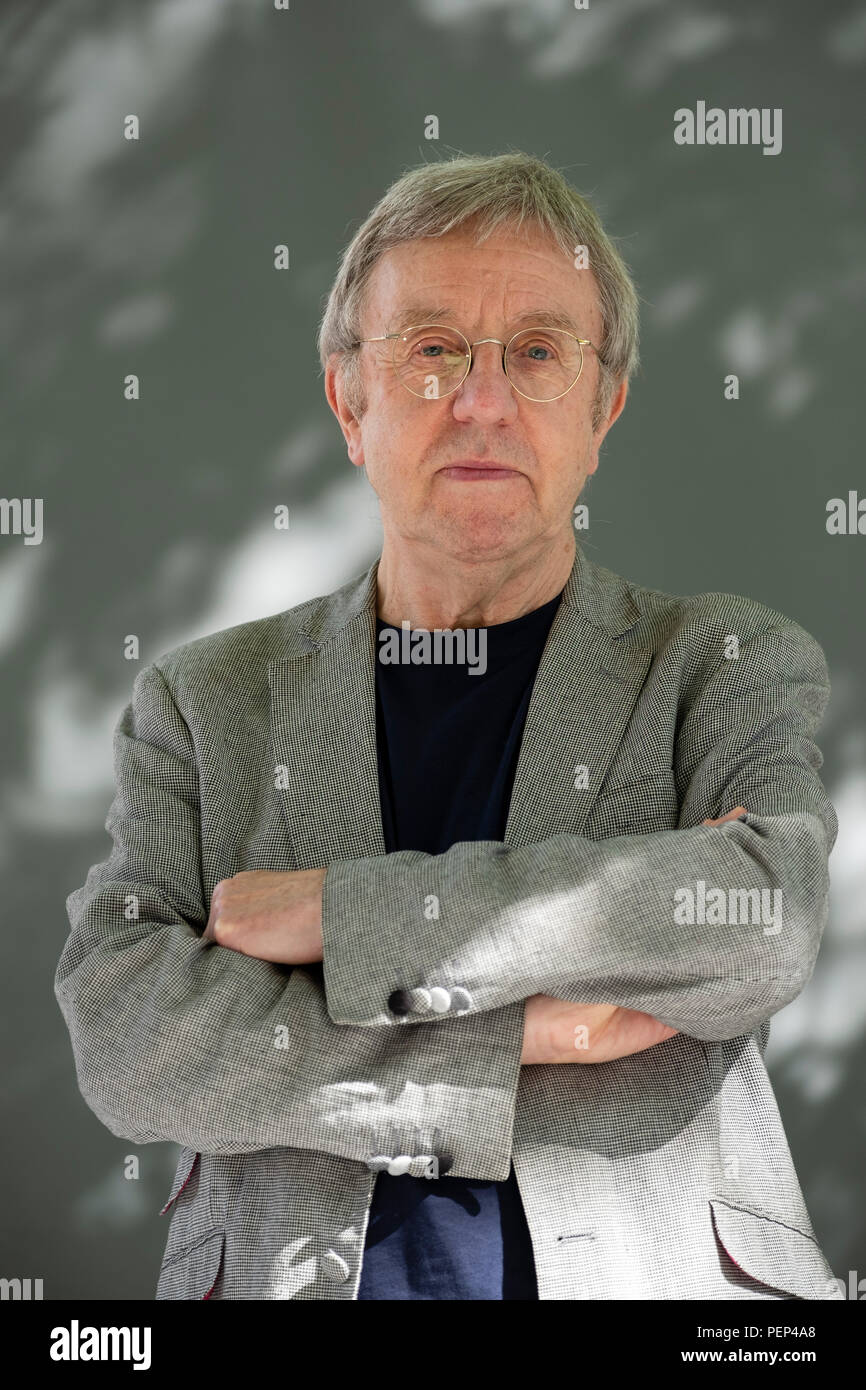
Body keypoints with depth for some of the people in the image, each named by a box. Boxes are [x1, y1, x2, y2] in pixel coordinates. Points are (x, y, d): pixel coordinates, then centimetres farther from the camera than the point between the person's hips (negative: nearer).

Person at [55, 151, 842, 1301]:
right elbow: (123, 1034, -4)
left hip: (658, 1273, -1)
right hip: (296, 1273, 1)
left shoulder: (732, 669, 6)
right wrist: (525, 1035, -12)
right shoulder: (204, 701, 8)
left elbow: (765, 921, -13)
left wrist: (336, 910, -11)